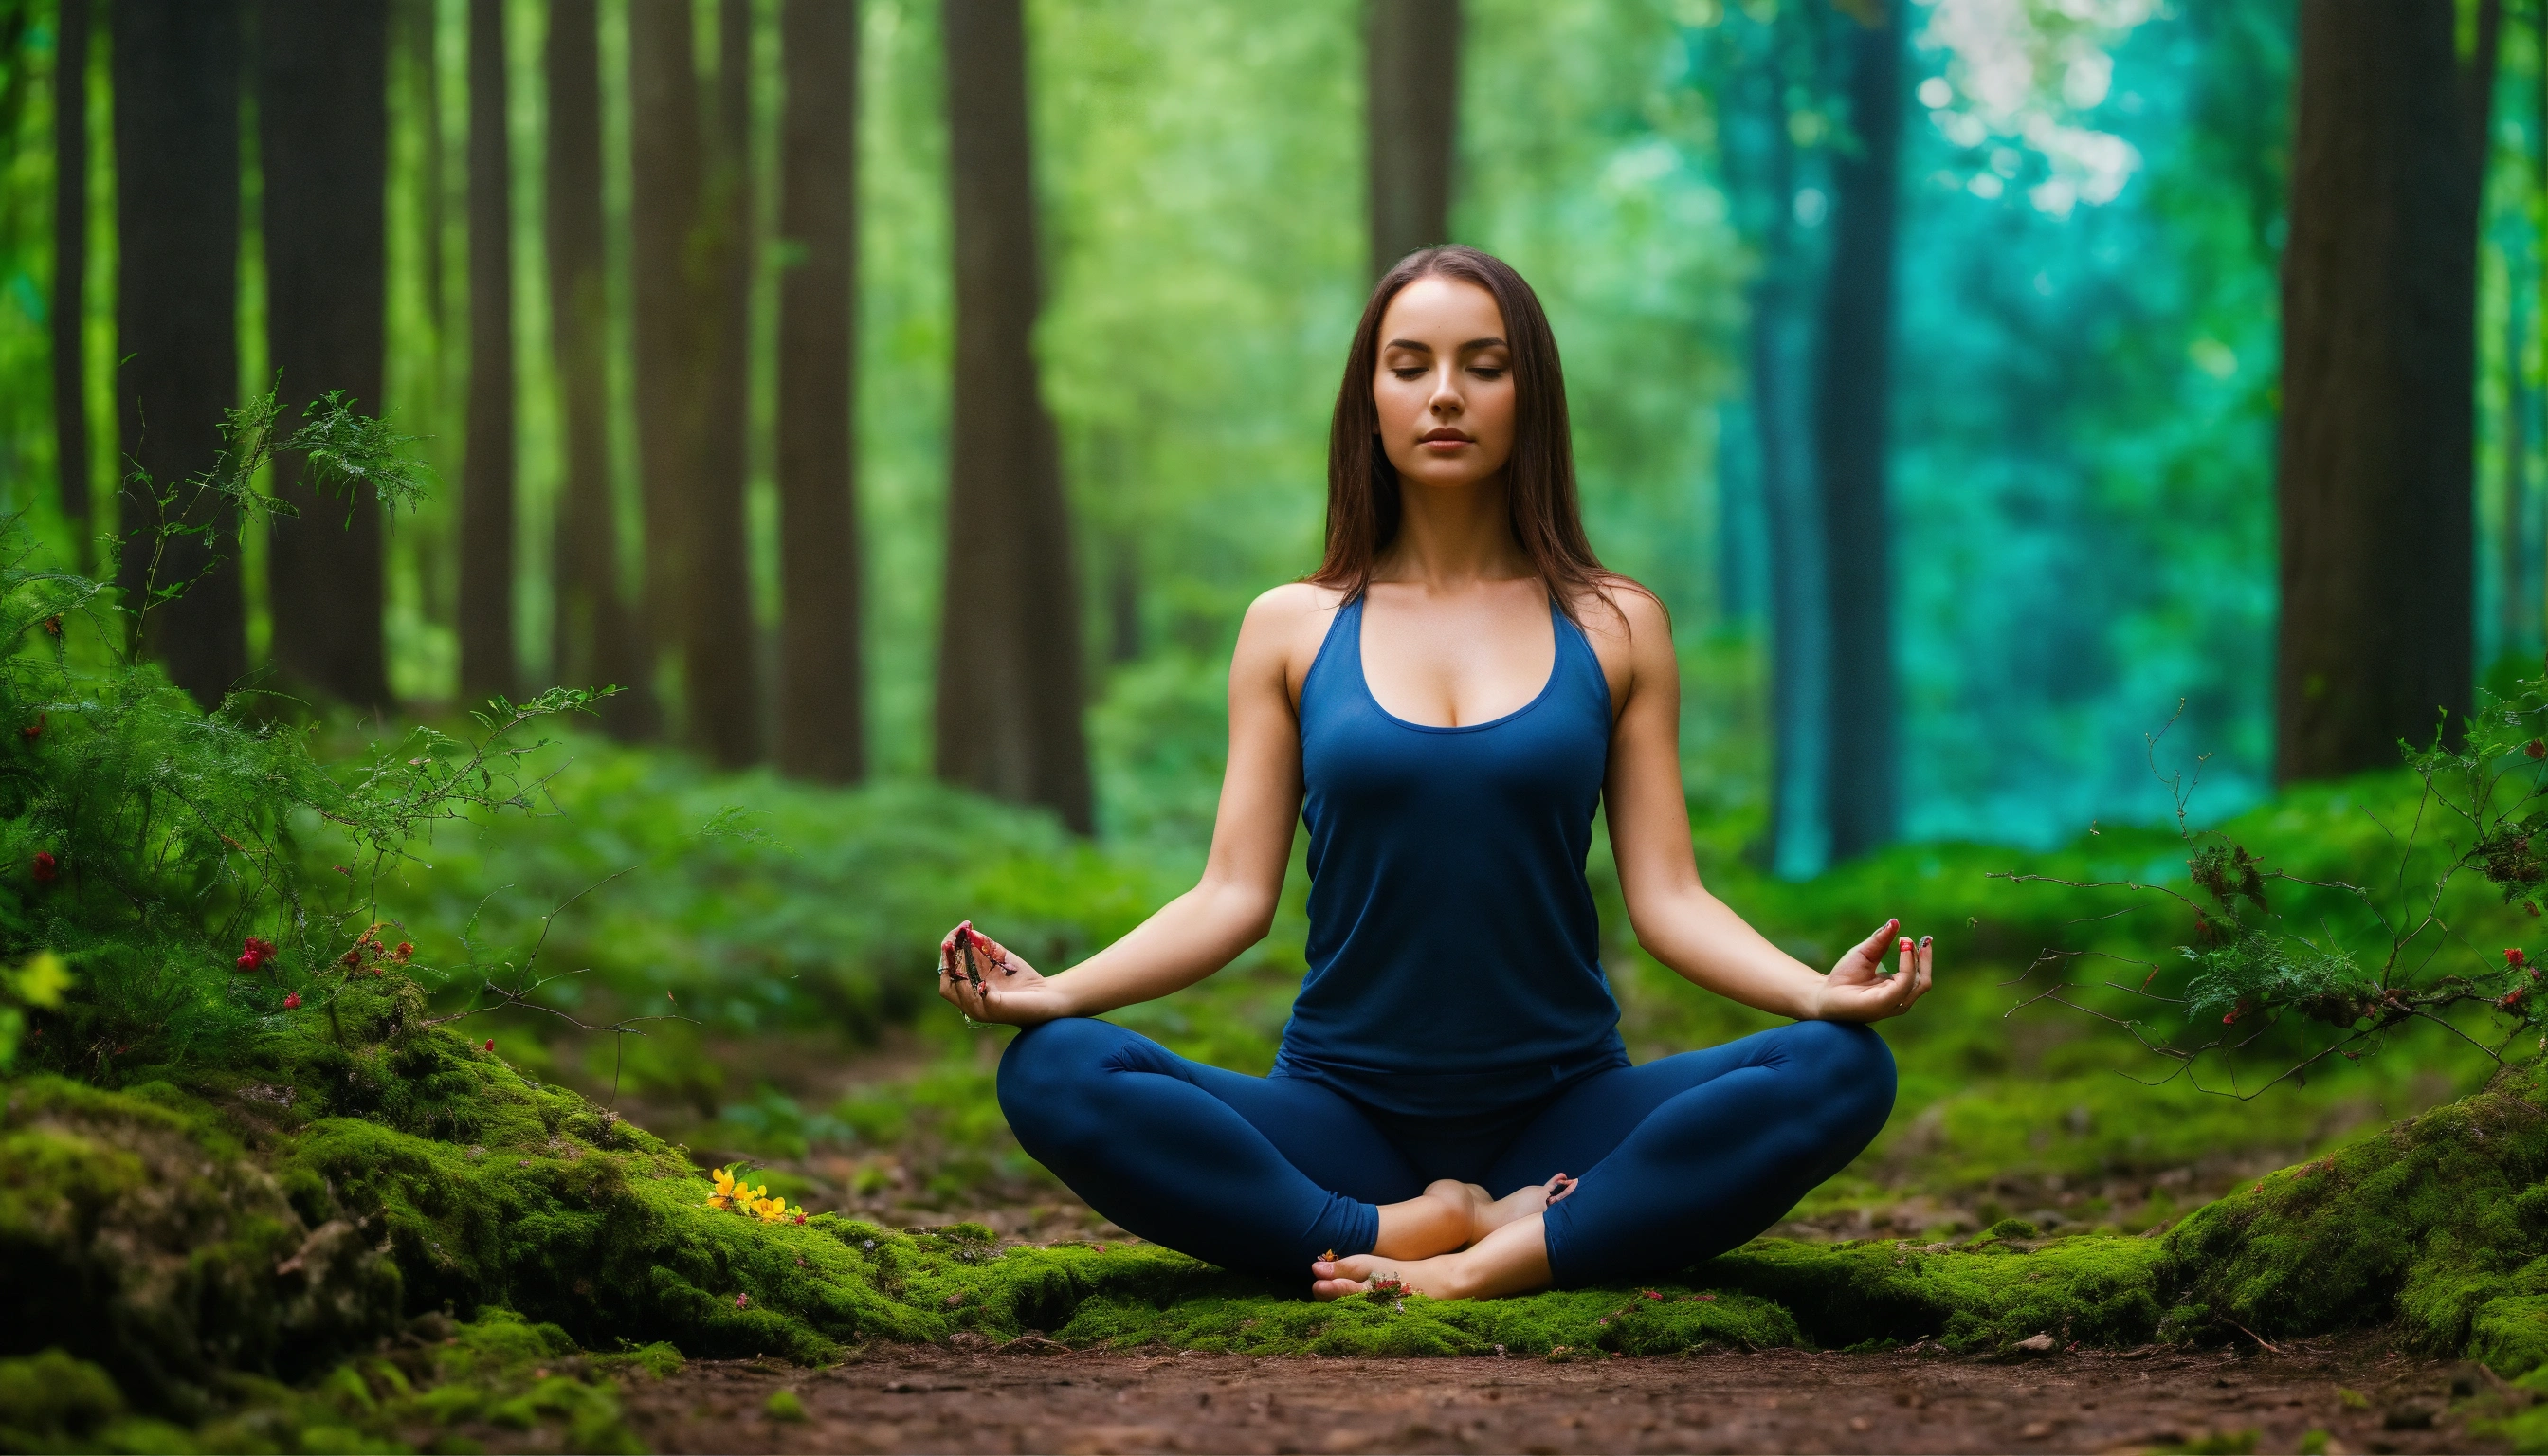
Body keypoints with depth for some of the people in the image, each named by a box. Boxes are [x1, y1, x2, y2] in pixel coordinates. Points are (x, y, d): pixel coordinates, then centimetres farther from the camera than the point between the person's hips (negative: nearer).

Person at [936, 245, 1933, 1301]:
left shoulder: (1614, 628, 8)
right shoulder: (1292, 629, 9)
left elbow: (1667, 899, 3)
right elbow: (1233, 896, 2)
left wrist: (1819, 990, -17)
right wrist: (1054, 991, -15)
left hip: (1563, 1112, 0)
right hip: (1343, 1114, 0)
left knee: (1841, 1071, -27)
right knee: (1051, 1074, -27)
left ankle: (1494, 1261, -30)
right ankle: (1413, 1232, -25)